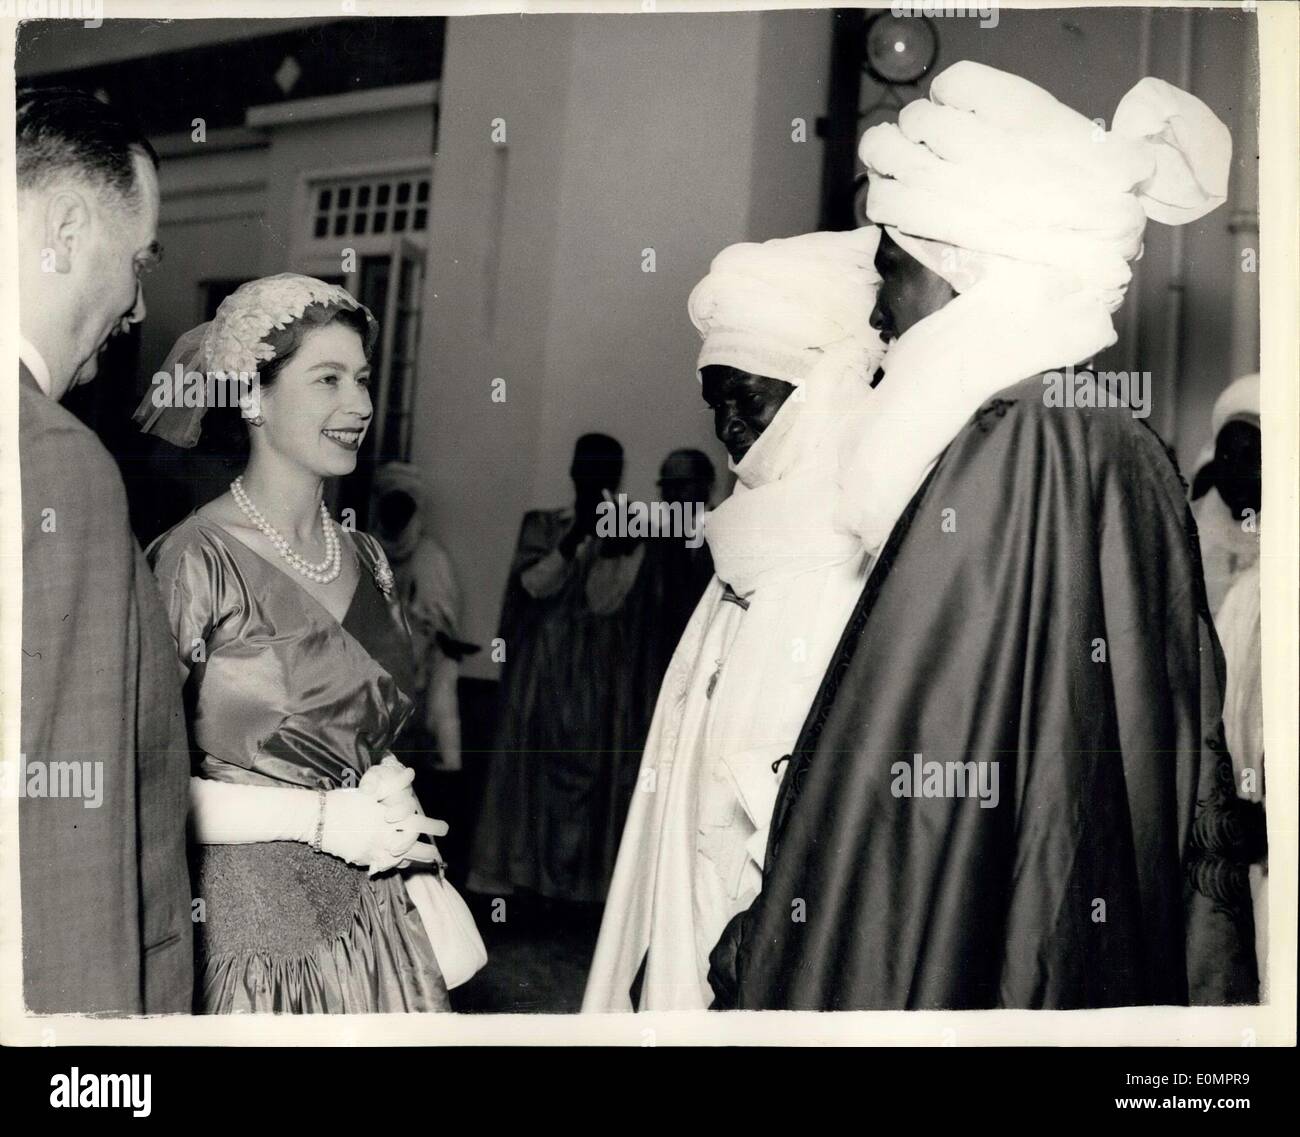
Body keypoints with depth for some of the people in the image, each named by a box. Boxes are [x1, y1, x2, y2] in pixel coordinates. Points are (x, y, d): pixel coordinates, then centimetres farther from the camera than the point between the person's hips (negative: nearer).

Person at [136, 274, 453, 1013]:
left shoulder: (368, 561, 5)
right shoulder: (196, 562, -14)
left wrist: (392, 799, -2)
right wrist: (319, 818, -16)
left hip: (370, 908, 6)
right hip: (243, 919, -5)